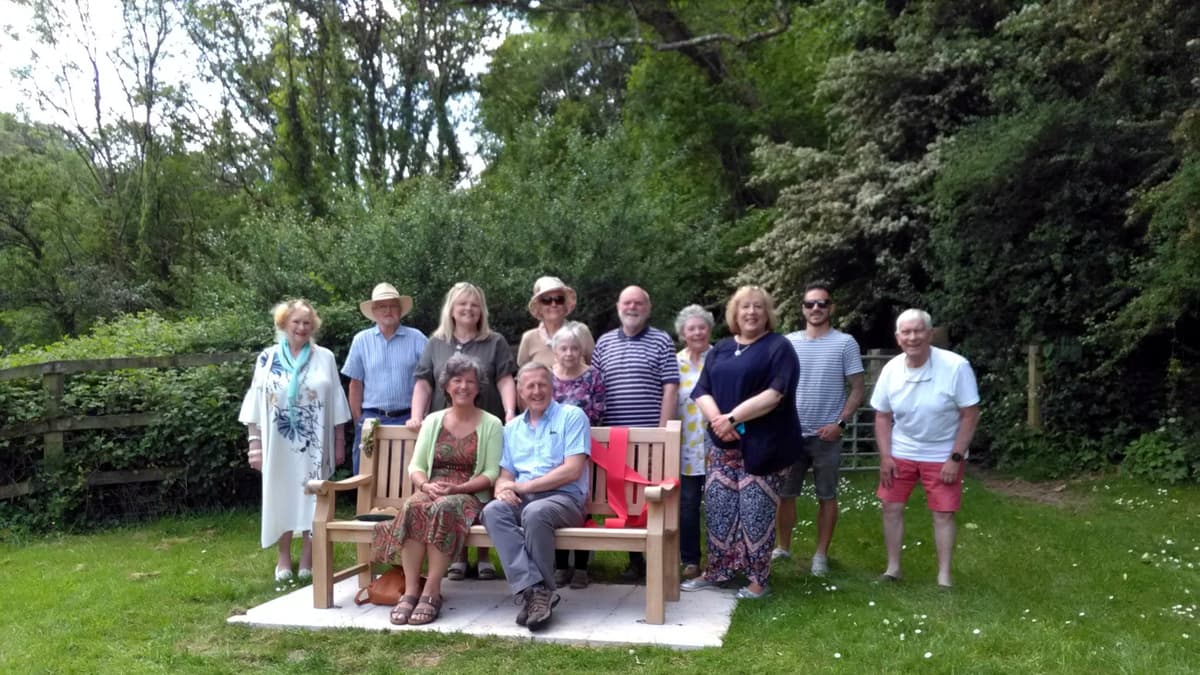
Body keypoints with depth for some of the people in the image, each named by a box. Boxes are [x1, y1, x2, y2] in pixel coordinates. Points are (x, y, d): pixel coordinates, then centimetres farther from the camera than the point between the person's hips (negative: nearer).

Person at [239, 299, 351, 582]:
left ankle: (307, 559, 15)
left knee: (312, 498, 4)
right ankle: (283, 559, 22)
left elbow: (336, 404, 4)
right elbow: (255, 403, 2)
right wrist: (254, 442, -4)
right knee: (280, 497, 8)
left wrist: (339, 442, 2)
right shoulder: (267, 358, 2)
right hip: (279, 444, 1)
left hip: (314, 444, 0)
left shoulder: (325, 358, 2)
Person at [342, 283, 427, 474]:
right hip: (371, 419, 1)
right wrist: (358, 422, 4)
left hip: (407, 420, -1)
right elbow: (356, 384, 7)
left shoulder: (416, 339, 0)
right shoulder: (361, 340, 4)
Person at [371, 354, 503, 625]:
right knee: (413, 506, -33)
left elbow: (491, 473, -1)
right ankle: (410, 590, -32)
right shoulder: (433, 421, 16)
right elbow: (415, 466, 10)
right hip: (432, 491, 3)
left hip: (471, 496, -3)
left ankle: (432, 592, -32)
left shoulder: (491, 425, 6)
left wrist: (457, 488, -16)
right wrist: (425, 485, -12)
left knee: (443, 508, -37)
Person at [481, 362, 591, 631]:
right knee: (492, 511, -28)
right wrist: (503, 487, -9)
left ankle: (540, 592, -23)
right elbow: (505, 474, 17)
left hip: (563, 497, -4)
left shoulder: (572, 416, 5)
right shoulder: (512, 428, 23)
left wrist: (526, 486, -8)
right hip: (521, 499, 4)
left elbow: (573, 470, -6)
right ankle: (532, 588, -34)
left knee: (535, 512, -37)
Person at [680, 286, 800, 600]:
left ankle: (758, 579, 11)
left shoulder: (779, 347, -4)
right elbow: (702, 392, 6)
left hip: (762, 444, -5)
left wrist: (733, 418, -18)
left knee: (756, 511, -1)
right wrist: (717, 419, -13)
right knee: (717, 507, 8)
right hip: (723, 444, 6)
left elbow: (774, 394, -16)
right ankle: (717, 570, 22)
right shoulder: (721, 349, 14)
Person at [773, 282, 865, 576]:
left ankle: (821, 555, 18)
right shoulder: (788, 342, 5)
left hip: (826, 435, -2)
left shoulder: (845, 343, -3)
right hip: (790, 433, 3)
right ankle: (782, 548, 24)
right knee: (785, 493, 9)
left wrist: (840, 423, -13)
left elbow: (858, 388, -3)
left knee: (826, 496, 7)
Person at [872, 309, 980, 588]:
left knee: (944, 513, 2)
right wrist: (885, 456, -5)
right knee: (892, 508, 5)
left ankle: (944, 574, 15)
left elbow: (970, 415, -15)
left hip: (943, 455, -3)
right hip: (900, 453, 3)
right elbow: (883, 416, 2)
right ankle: (893, 567, 19)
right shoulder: (891, 369, -9)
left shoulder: (956, 366, -21)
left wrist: (955, 458, -16)